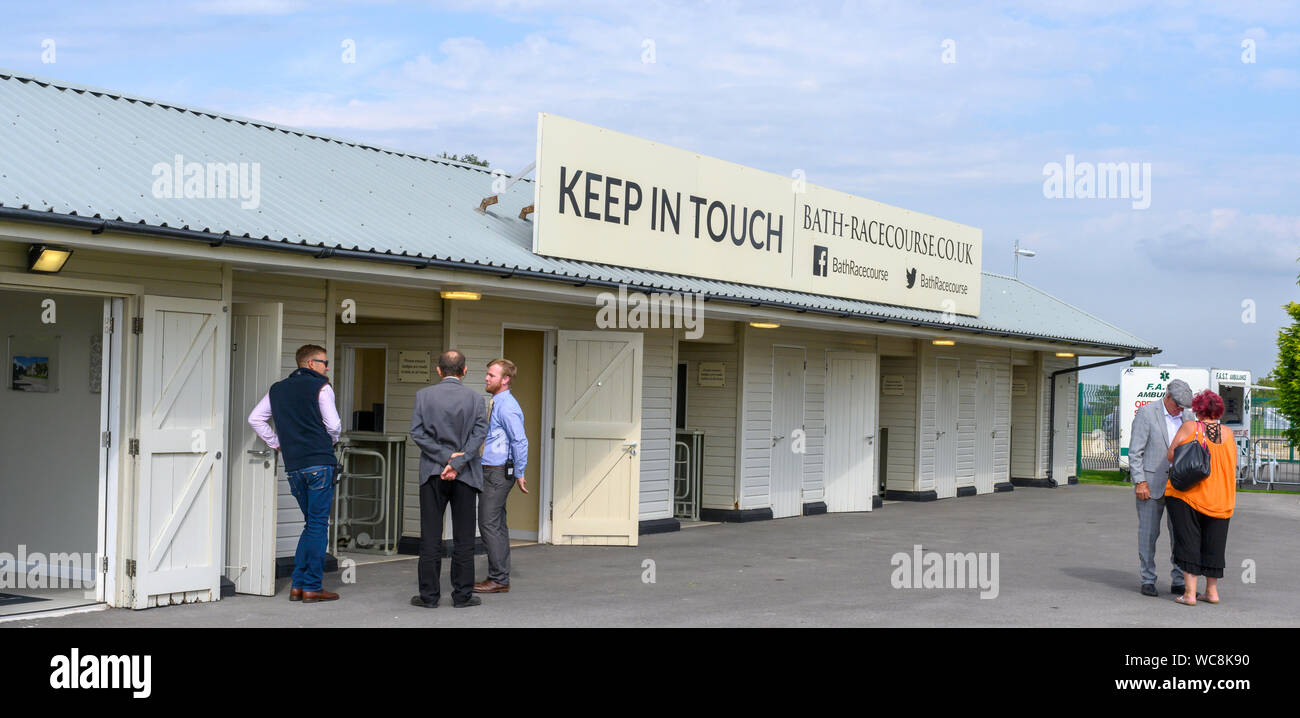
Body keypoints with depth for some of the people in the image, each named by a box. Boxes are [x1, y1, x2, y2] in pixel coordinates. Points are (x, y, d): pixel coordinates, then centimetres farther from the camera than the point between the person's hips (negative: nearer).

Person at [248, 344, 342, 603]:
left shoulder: (277, 389, 15)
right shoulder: (320, 387, -3)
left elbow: (255, 419, 13)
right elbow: (334, 425, -8)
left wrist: (277, 444, 15)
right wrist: (331, 442, 13)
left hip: (293, 465, 6)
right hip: (320, 462, -6)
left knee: (312, 523, 16)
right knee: (318, 525, -2)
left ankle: (297, 585, 11)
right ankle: (312, 587, -1)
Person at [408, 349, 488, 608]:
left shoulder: (423, 395, 0)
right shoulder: (474, 398, -1)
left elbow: (417, 433, -7)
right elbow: (479, 433, -10)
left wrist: (445, 457, -9)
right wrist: (456, 463, -14)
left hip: (432, 473, 0)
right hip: (465, 475, 0)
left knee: (430, 538, 5)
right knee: (464, 538, 6)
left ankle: (429, 595, 7)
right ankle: (462, 595, 7)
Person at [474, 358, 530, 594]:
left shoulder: (507, 407, -17)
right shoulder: (494, 403, 14)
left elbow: (520, 442, -20)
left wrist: (519, 474, -14)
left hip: (498, 473, -10)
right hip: (490, 471, 10)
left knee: (489, 524, -9)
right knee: (497, 525, 12)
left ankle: (499, 580, -5)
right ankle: (499, 578, 17)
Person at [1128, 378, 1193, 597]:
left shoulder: (1185, 417, 9)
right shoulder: (1146, 413, -8)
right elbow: (1135, 451, -10)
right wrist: (1140, 482, -16)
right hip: (1151, 483, -5)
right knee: (1148, 532, 2)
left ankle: (1179, 582, 10)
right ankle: (1147, 581, 10)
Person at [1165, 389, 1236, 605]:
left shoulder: (1189, 428, -7)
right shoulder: (1228, 433, 2)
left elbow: (1170, 456, -8)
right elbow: (1233, 465, 8)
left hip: (1188, 495, -3)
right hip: (1219, 498, 3)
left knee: (1188, 541, 2)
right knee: (1213, 542, 14)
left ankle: (1190, 593, -3)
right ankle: (1212, 591, 19)